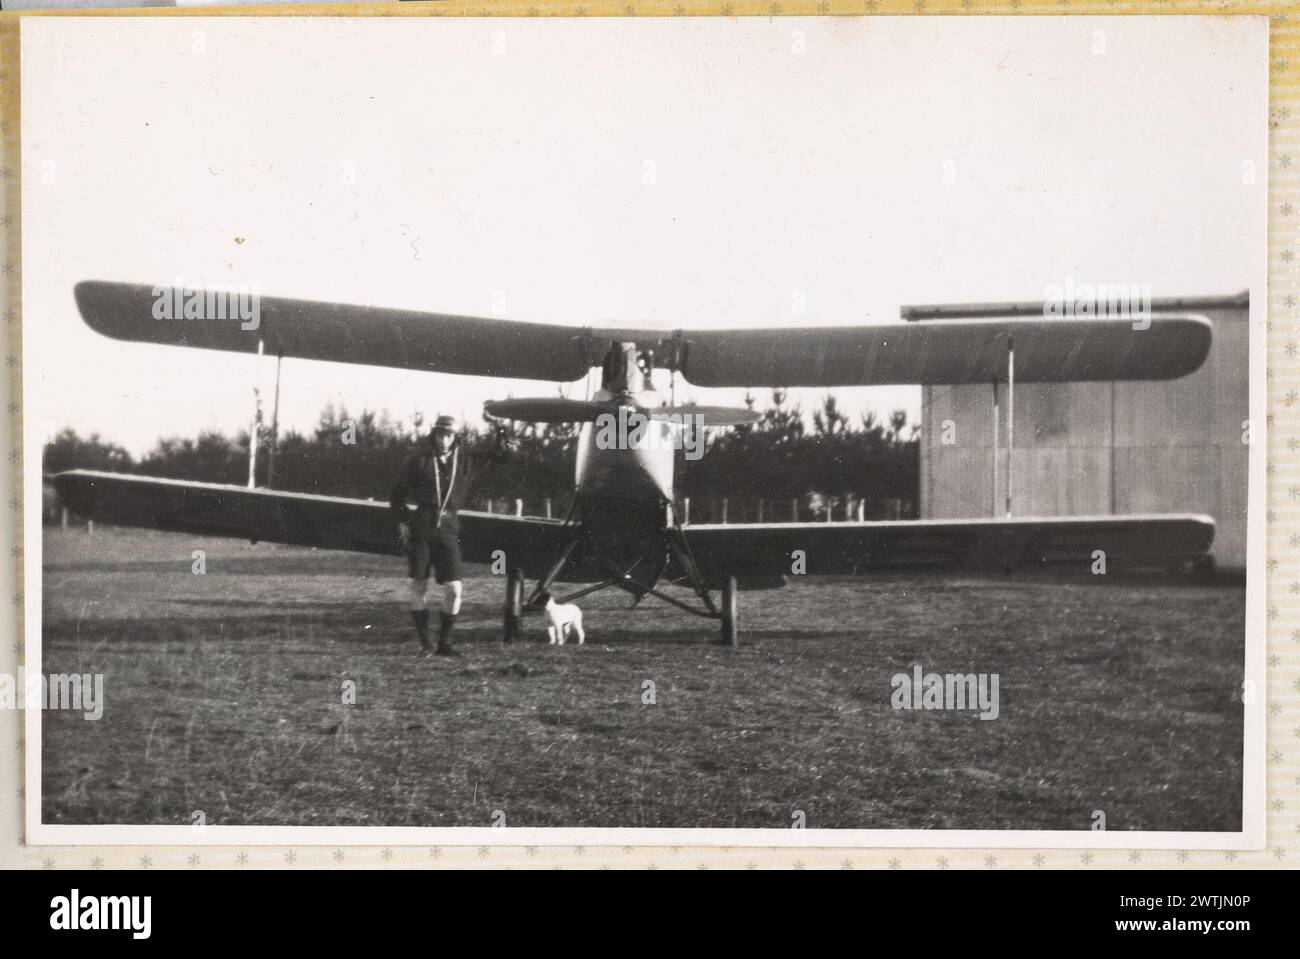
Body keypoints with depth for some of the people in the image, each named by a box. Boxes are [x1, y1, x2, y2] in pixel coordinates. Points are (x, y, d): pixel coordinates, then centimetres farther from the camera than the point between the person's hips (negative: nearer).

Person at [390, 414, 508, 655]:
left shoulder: (467, 461, 7)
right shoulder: (418, 461, 1)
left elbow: (497, 456, 19)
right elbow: (398, 493, 8)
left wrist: (500, 434, 4)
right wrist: (402, 521, -3)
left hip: (448, 529, 2)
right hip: (420, 528, -2)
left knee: (454, 590, -5)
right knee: (418, 587, 1)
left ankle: (444, 642, 7)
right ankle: (424, 641, 12)